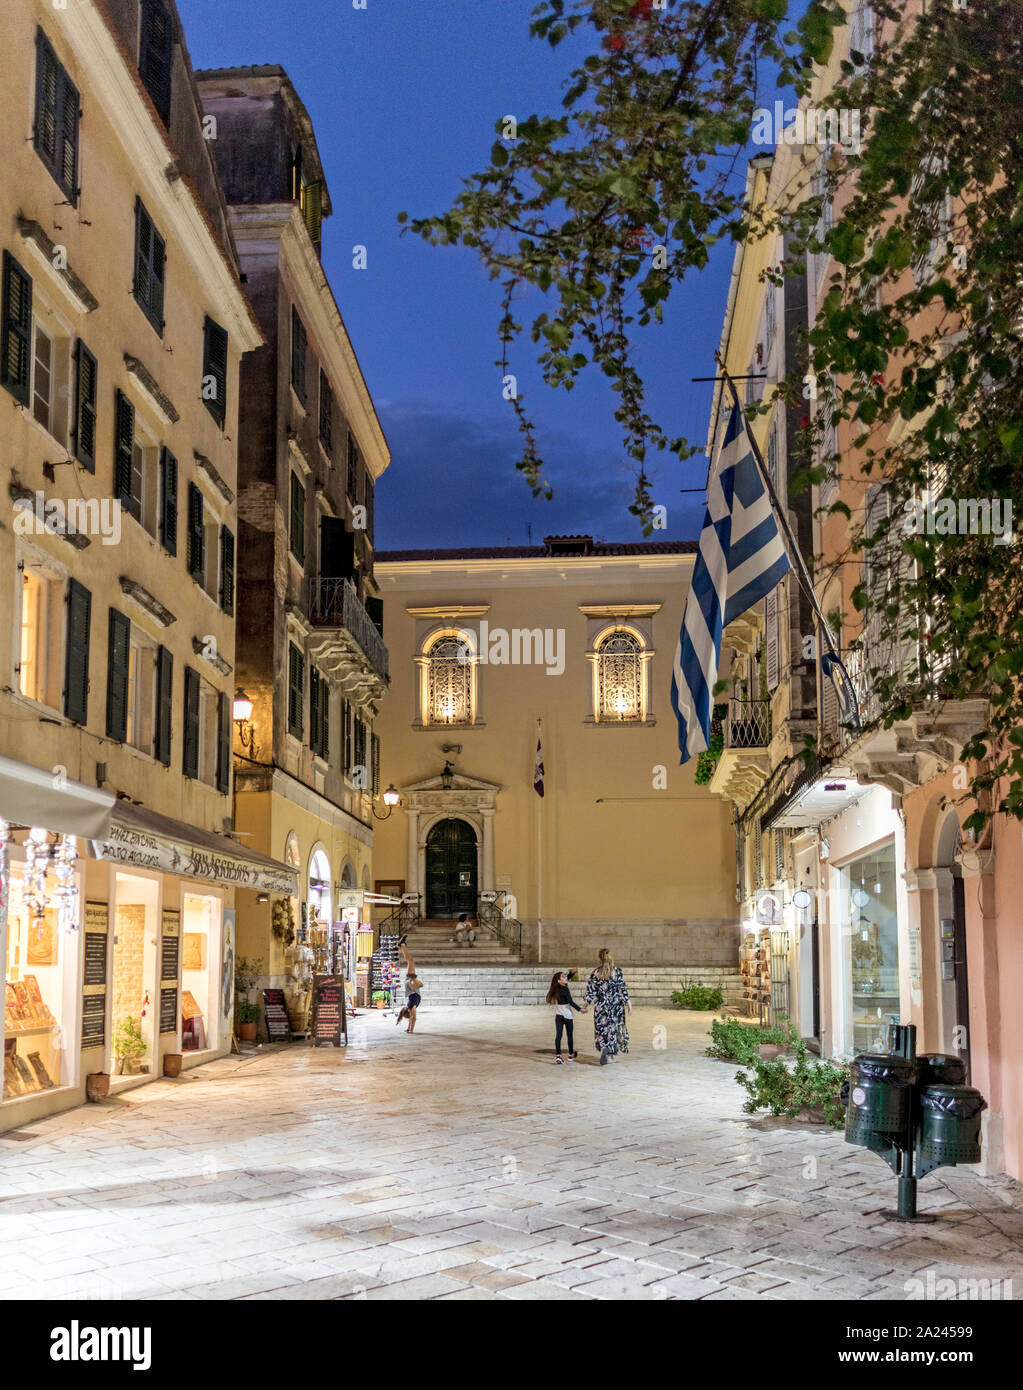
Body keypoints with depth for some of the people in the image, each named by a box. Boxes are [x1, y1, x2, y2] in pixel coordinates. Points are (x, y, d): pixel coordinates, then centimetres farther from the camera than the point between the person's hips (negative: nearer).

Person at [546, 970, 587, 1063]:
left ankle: (558, 1055, -11)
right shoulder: (565, 989, -15)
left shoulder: (556, 990, 6)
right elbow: (570, 1002, -17)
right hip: (567, 1015, -5)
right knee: (569, 1035, 10)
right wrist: (579, 1009, -10)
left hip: (558, 1015, 5)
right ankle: (571, 1055, 24)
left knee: (558, 1035, -1)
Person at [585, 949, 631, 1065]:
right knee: (614, 1028, 12)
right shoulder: (617, 971, -7)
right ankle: (611, 1054, 13)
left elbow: (590, 990, -1)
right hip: (616, 1004, 0)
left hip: (600, 1005, 0)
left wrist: (587, 1003, 6)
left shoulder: (595, 973, -4)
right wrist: (627, 1002, -6)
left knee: (601, 1029, 9)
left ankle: (603, 1048, -15)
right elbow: (622, 988, -9)